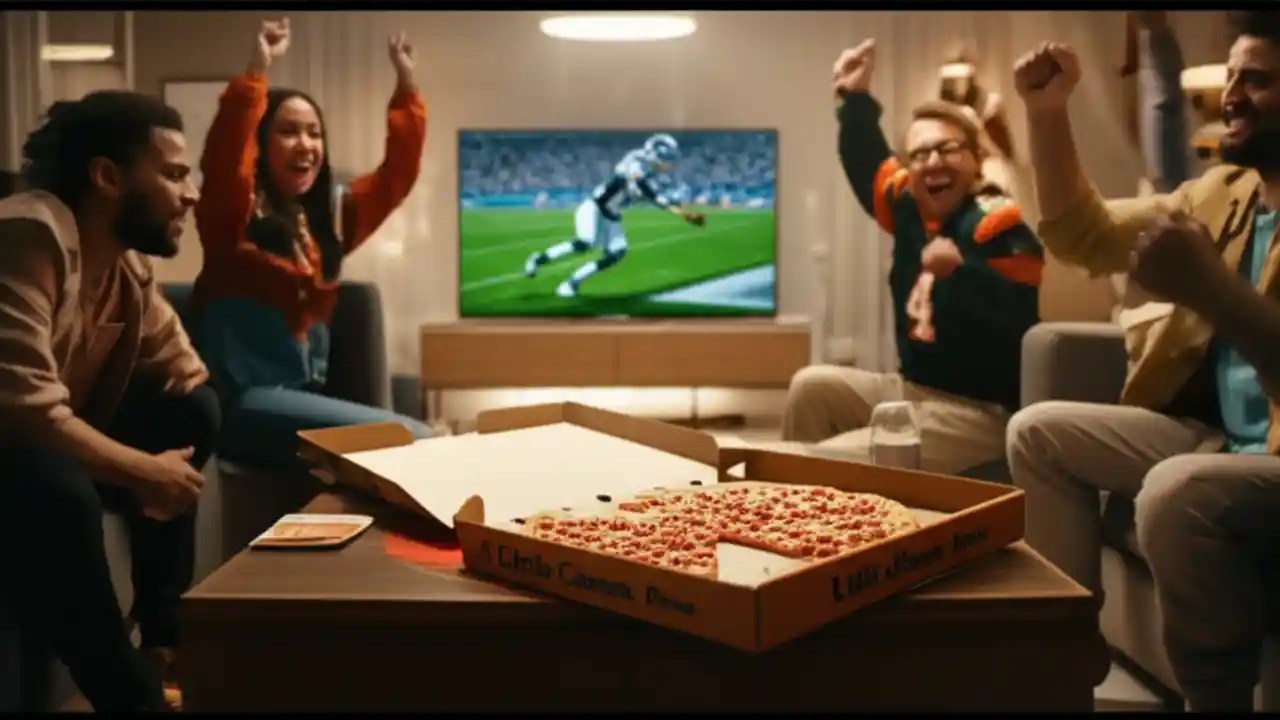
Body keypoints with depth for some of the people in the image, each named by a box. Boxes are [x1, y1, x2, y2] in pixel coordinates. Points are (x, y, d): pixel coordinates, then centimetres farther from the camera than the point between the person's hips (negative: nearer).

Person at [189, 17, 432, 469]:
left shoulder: (331, 218, 15)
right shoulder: (237, 215, 0)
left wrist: (406, 87, 12)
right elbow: (223, 157, -20)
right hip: (241, 402, -6)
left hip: (304, 398, 6)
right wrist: (258, 69, -27)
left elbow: (397, 176, 18)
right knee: (407, 439, -24)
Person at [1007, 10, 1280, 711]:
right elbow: (1084, 234, 14)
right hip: (1220, 440, 9)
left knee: (1176, 491, -37)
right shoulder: (1223, 190, 11)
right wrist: (1047, 113, 4)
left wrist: (1207, 287, -40)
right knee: (1039, 431, 6)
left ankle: (1216, 696, -13)